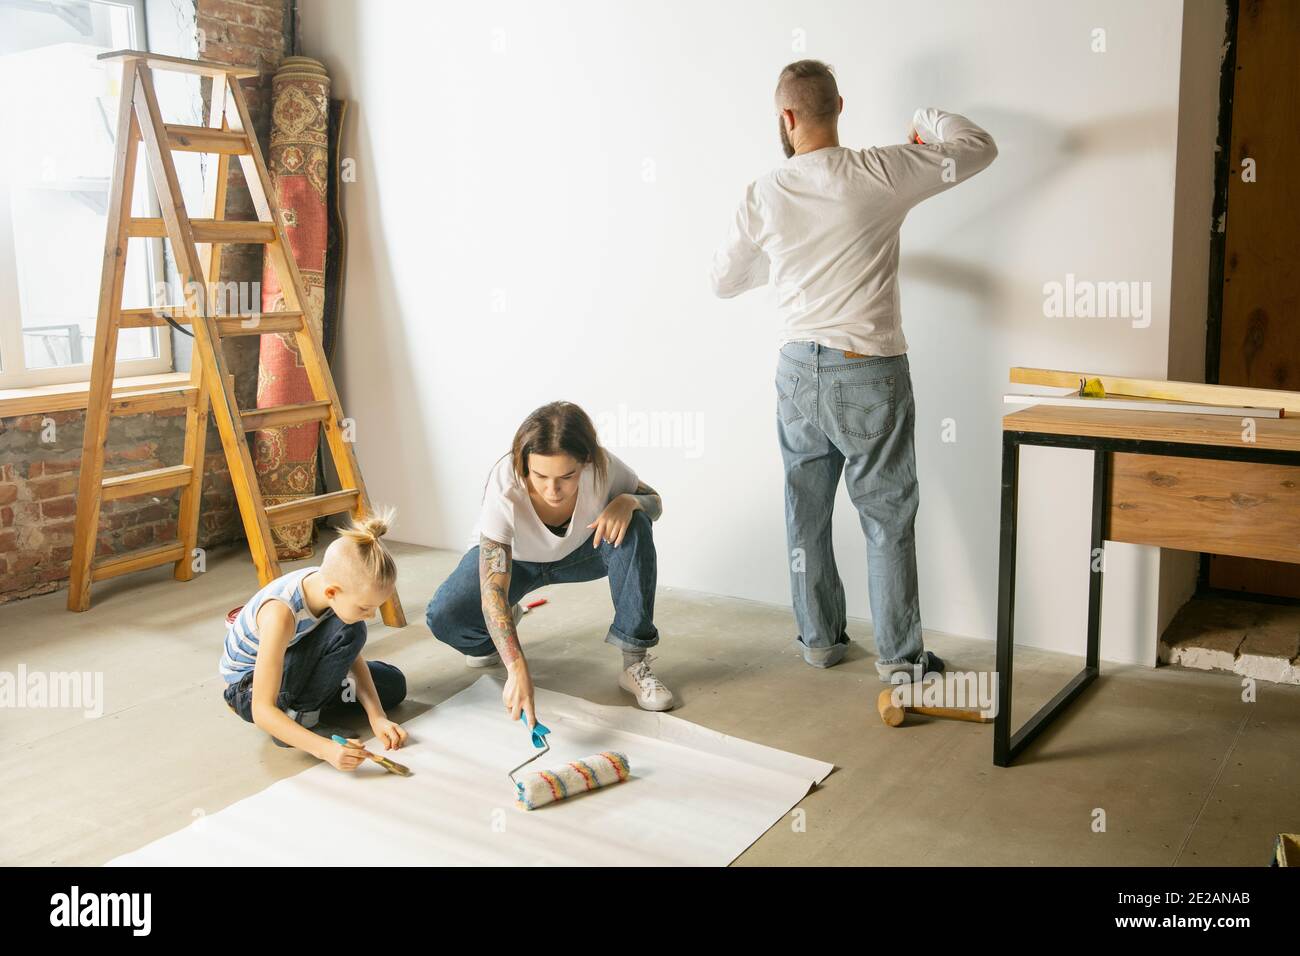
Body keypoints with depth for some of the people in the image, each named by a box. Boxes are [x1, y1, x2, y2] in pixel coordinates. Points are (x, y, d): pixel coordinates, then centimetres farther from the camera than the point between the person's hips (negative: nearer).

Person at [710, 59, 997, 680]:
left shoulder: (762, 196, -1)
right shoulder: (879, 173, -9)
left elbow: (724, 281, 12)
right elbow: (979, 148, 2)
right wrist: (926, 120, 20)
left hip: (799, 371, 3)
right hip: (870, 373, -3)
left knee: (805, 510, 15)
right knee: (887, 517, 5)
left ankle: (819, 639, 26)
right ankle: (899, 656, 12)